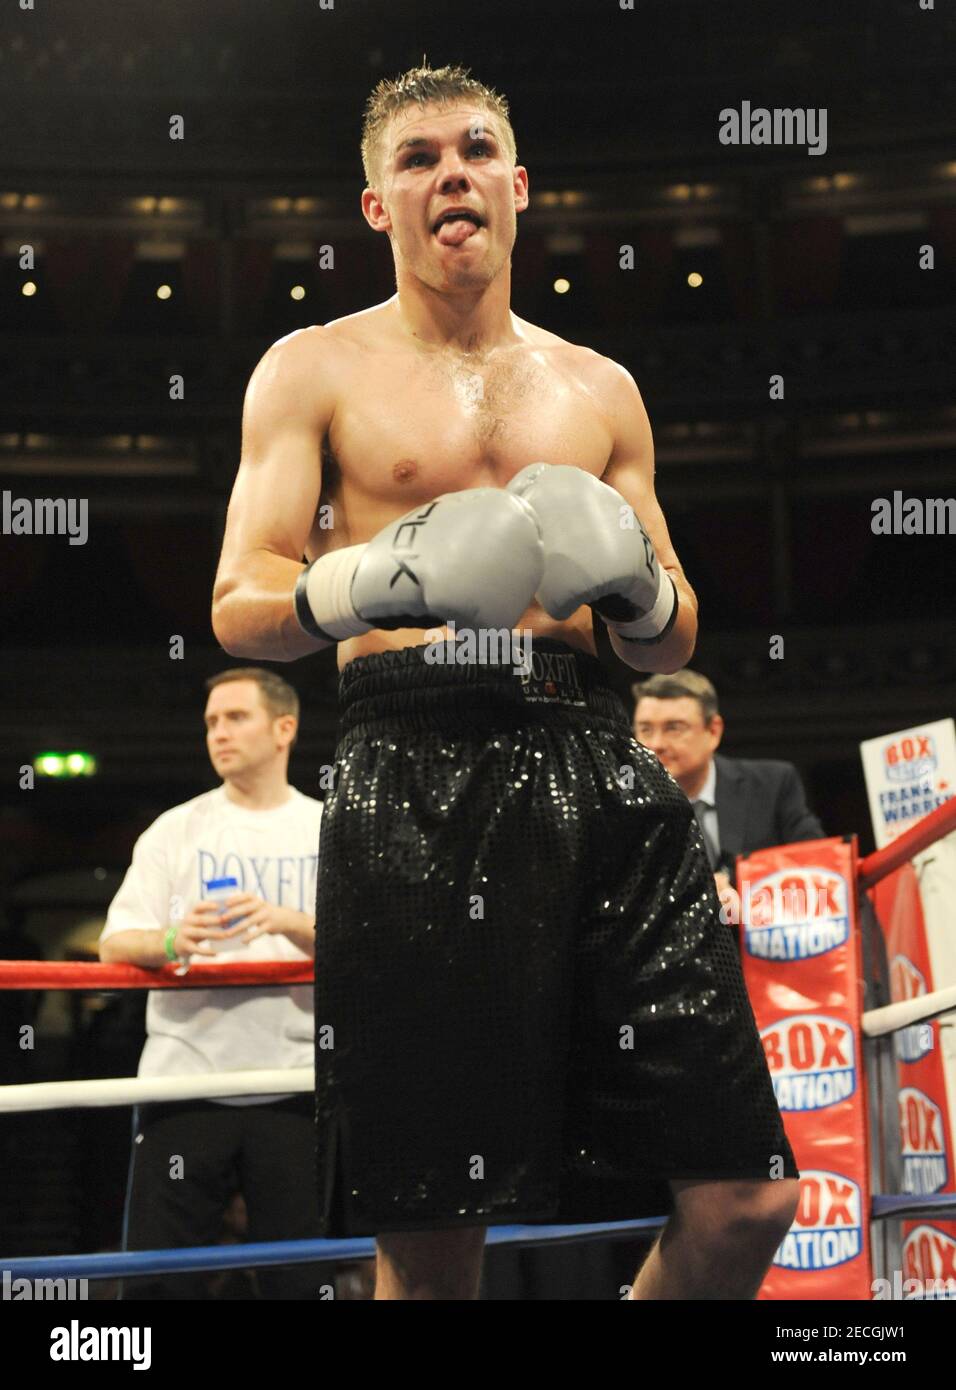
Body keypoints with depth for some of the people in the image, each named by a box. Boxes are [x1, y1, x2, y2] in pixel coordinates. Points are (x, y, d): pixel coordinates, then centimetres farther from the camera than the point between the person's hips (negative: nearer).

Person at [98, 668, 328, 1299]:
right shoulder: (176, 830, 9)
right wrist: (174, 940, -18)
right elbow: (114, 945, 3)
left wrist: (288, 922, -19)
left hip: (293, 1086, 0)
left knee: (300, 1280, 2)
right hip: (182, 1078, 0)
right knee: (158, 1278, -3)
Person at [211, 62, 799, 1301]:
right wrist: (371, 582, -17)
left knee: (744, 1202, -6)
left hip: (595, 769, 3)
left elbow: (673, 645, 23)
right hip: (415, 776, -3)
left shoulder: (598, 389, 21)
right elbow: (239, 607, 3)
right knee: (428, 1238, -7)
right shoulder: (313, 372, 12)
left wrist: (638, 590, 0)